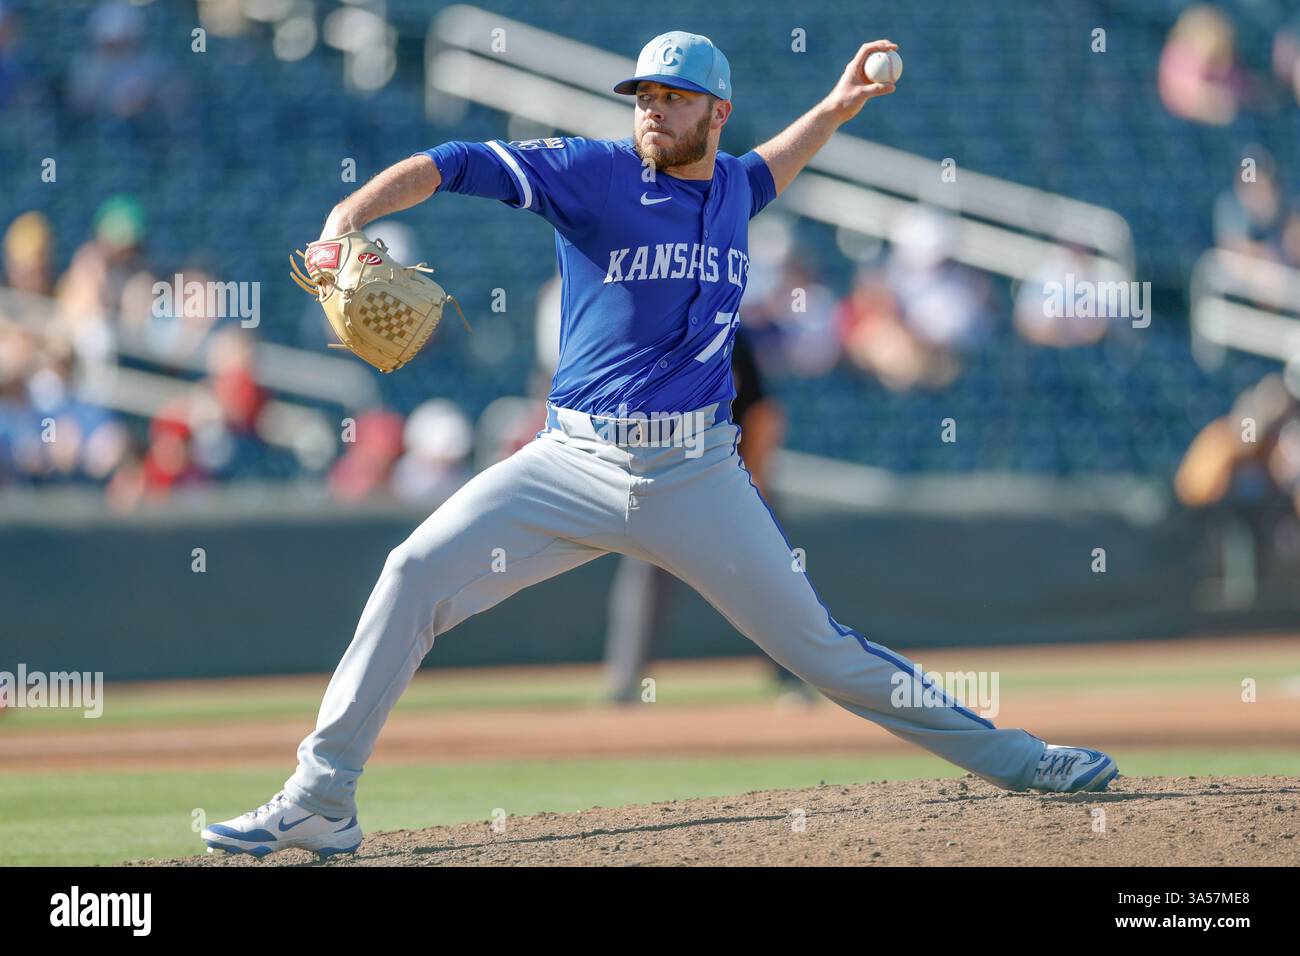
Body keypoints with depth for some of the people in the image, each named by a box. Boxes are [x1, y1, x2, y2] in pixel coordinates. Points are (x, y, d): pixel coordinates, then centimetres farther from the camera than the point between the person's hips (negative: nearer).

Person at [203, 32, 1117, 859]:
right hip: (576, 465, -2)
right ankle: (321, 802, -11)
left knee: (820, 646, 1)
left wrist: (832, 112, 29)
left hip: (697, 476, 2)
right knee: (418, 573, -16)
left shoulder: (731, 188, 8)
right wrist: (349, 218, -30)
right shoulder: (592, 173, -5)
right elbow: (448, 166, -15)